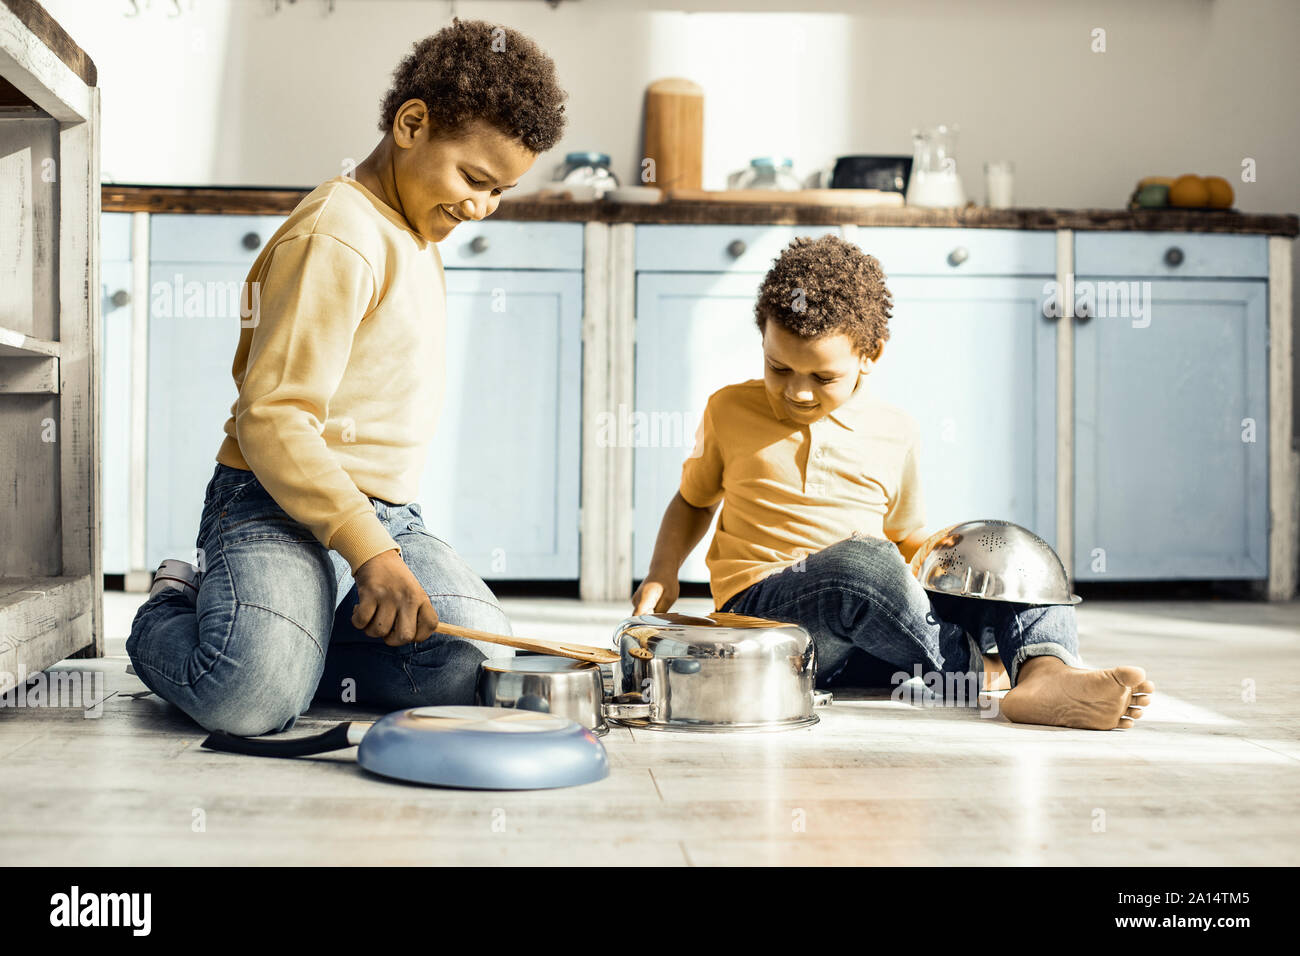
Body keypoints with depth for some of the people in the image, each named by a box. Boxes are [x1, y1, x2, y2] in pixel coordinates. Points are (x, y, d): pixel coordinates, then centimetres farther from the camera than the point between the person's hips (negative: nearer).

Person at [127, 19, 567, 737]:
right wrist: (371, 554, -27)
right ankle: (170, 616, 7)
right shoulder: (339, 237, -15)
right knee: (253, 700, -30)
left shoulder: (416, 236, 17)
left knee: (477, 671, -16)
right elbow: (271, 415, -22)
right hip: (279, 509, -8)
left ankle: (275, 631, 6)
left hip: (386, 513, 8)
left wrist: (386, 538, 19)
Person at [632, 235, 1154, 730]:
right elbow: (694, 500, 20)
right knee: (862, 560, -38)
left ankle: (1045, 671, -43)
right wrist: (662, 574, 2)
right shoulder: (729, 411, 6)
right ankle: (972, 669, -22)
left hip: (882, 613, 4)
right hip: (766, 609, -3)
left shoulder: (895, 434, 9)